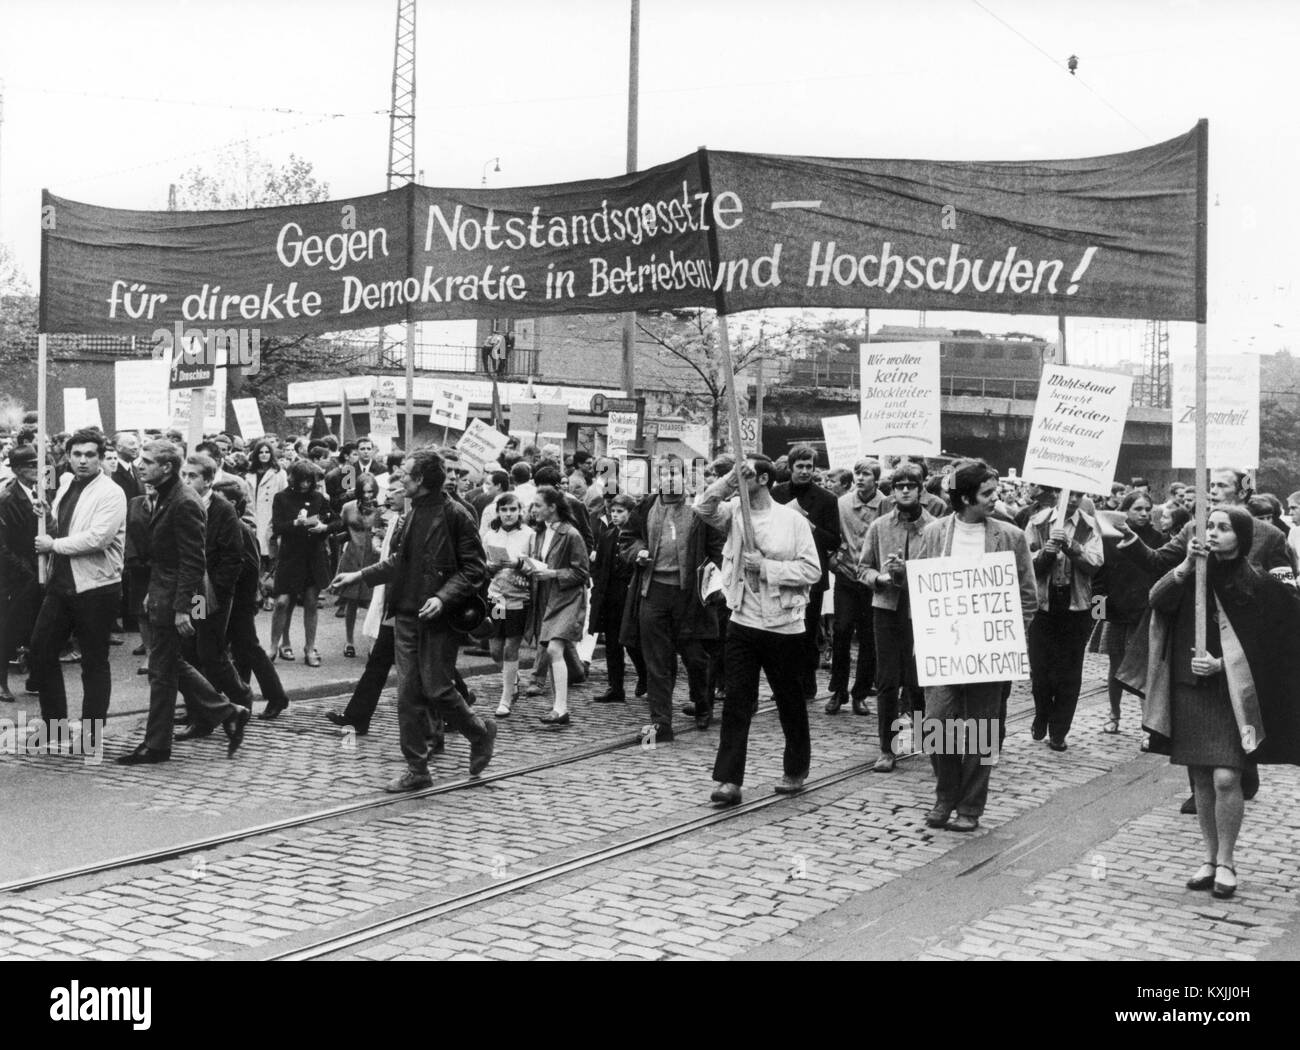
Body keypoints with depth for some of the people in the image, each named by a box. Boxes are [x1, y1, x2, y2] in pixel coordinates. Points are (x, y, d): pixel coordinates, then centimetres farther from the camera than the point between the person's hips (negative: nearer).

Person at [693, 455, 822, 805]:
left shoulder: (793, 520, -5)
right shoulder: (734, 513, 4)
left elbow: (812, 570, -9)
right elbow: (702, 507, -14)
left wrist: (766, 567, -15)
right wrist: (728, 481, -19)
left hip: (783, 627, -2)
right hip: (743, 622, 2)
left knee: (790, 702, 12)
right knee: (736, 702, -2)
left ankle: (795, 771, 29)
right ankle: (728, 779, -1)